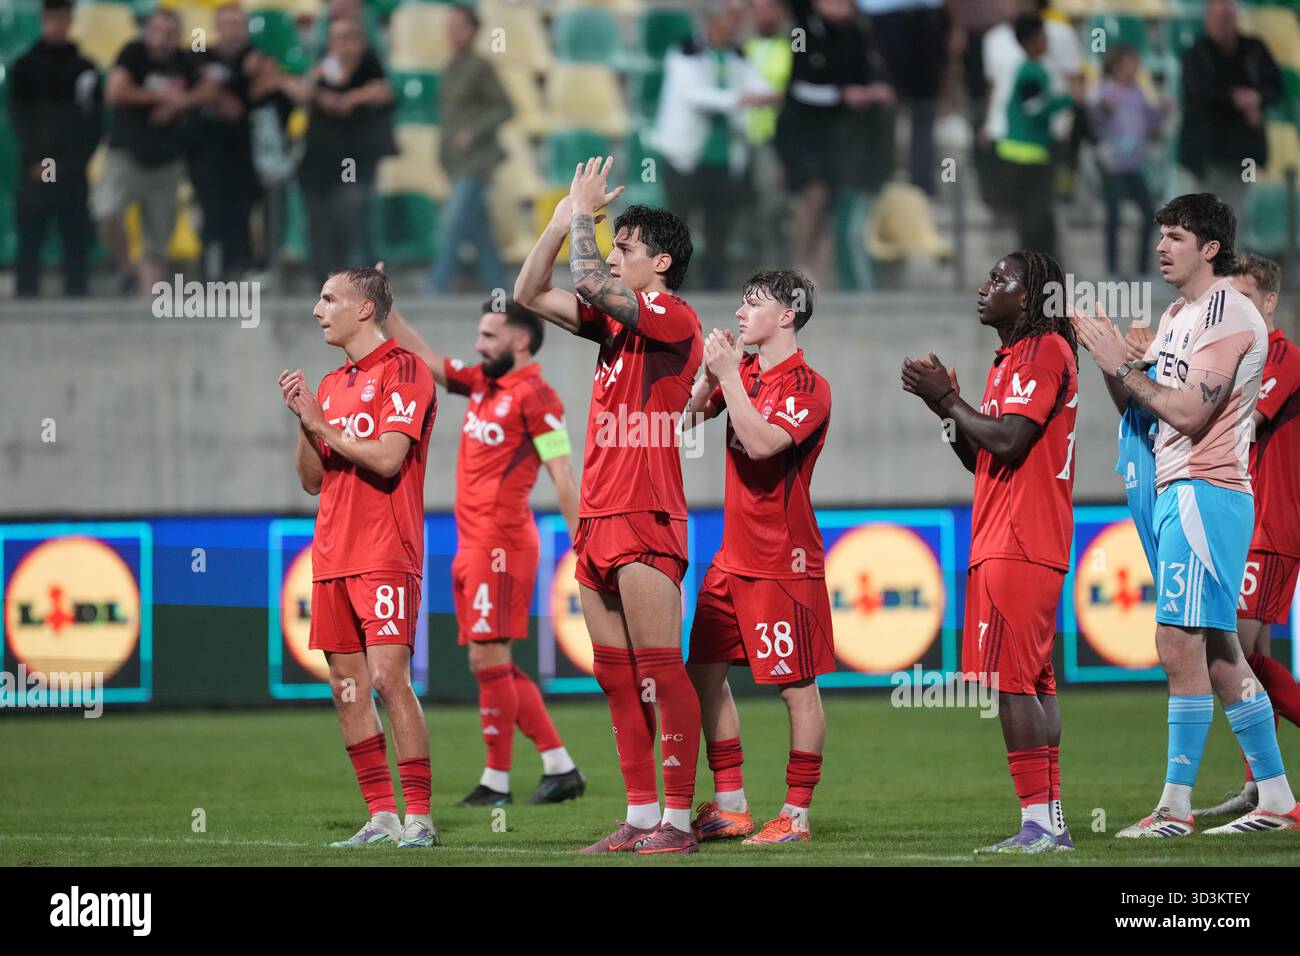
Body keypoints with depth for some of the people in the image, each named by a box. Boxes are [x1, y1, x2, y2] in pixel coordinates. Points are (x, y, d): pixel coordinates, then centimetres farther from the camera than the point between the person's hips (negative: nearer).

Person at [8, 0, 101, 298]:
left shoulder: (84, 68, 9)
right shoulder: (26, 66, 6)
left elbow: (95, 121, 8)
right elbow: (18, 117, 2)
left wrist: (75, 160, -4)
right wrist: (35, 161, -8)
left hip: (72, 171, 1)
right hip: (34, 171, -1)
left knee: (77, 241, -1)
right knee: (29, 240, -4)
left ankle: (76, 294, 1)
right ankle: (26, 295, -2)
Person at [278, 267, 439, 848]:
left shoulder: (403, 370, -6)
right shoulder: (331, 385, 19)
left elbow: (387, 459, -17)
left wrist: (324, 424, -7)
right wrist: (303, 421, 2)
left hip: (385, 555, -8)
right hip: (332, 555, 8)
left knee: (389, 678, -14)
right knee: (347, 688, 4)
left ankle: (418, 816, -10)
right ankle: (381, 816, 8)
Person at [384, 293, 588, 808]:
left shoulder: (534, 395, -10)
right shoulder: (481, 383, 15)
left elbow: (563, 476, -13)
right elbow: (421, 356, 22)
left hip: (499, 546, -9)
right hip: (472, 547, 9)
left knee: (488, 659, -8)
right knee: (492, 665, 9)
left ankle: (496, 782, -2)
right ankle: (560, 768, 13)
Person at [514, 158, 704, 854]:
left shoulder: (675, 320, -9)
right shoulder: (616, 321, 17)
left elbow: (590, 280, -20)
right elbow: (531, 294, 20)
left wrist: (583, 213, -5)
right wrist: (562, 220, 11)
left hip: (645, 520, -9)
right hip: (597, 522, 9)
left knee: (660, 672, -9)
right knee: (618, 678, 9)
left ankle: (677, 821, -10)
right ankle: (640, 818, 12)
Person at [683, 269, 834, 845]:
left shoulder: (808, 388, -12)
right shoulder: (743, 370, 10)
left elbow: (761, 443, -25)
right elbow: (688, 417, 8)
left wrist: (729, 375, -21)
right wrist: (712, 373, -6)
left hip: (783, 560, -8)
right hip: (733, 555, 8)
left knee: (797, 687, -3)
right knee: (705, 672, 8)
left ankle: (797, 815, 2)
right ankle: (730, 806, 15)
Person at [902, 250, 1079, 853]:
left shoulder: (1045, 351, -10)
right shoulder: (1011, 359, 22)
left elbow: (1008, 441, -20)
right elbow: (981, 458, 24)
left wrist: (947, 399, -8)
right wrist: (946, 406, 11)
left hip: (1017, 547, -11)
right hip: (1001, 542, 11)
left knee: (1010, 678, -13)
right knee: (1034, 680, 9)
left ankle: (1037, 822, -15)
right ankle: (1051, 822, 10)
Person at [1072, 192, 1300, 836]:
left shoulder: (1228, 313, -11)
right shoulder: (1176, 316, 18)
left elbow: (1189, 412, -19)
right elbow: (1137, 405, 18)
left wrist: (1121, 367, -13)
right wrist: (1107, 357, 3)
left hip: (1204, 490, -10)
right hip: (1174, 491, 10)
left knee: (1180, 644, -13)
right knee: (1217, 651, 10)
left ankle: (1176, 806, -12)